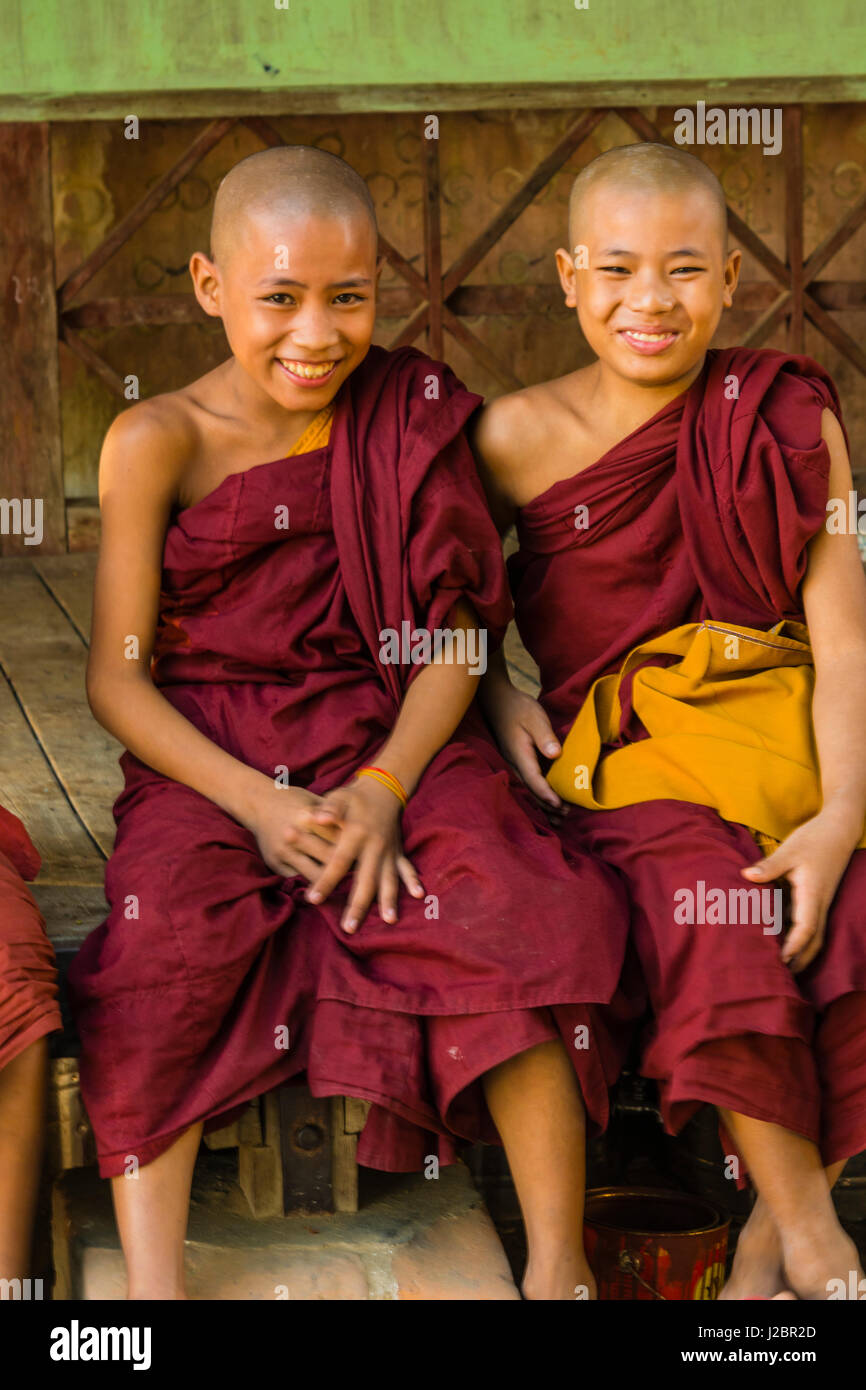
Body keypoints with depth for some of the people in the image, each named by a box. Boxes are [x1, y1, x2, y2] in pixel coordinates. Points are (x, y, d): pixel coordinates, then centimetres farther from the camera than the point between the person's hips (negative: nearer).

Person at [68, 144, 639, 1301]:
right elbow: (119, 677, -3)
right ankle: (151, 1279, -21)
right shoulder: (157, 444, -2)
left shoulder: (414, 420, 3)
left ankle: (558, 1264, -15)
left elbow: (457, 637, 2)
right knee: (162, 943, -30)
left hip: (392, 744, 1)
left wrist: (383, 789, -14)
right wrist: (258, 804, -16)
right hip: (208, 763, -1)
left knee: (521, 911, -25)